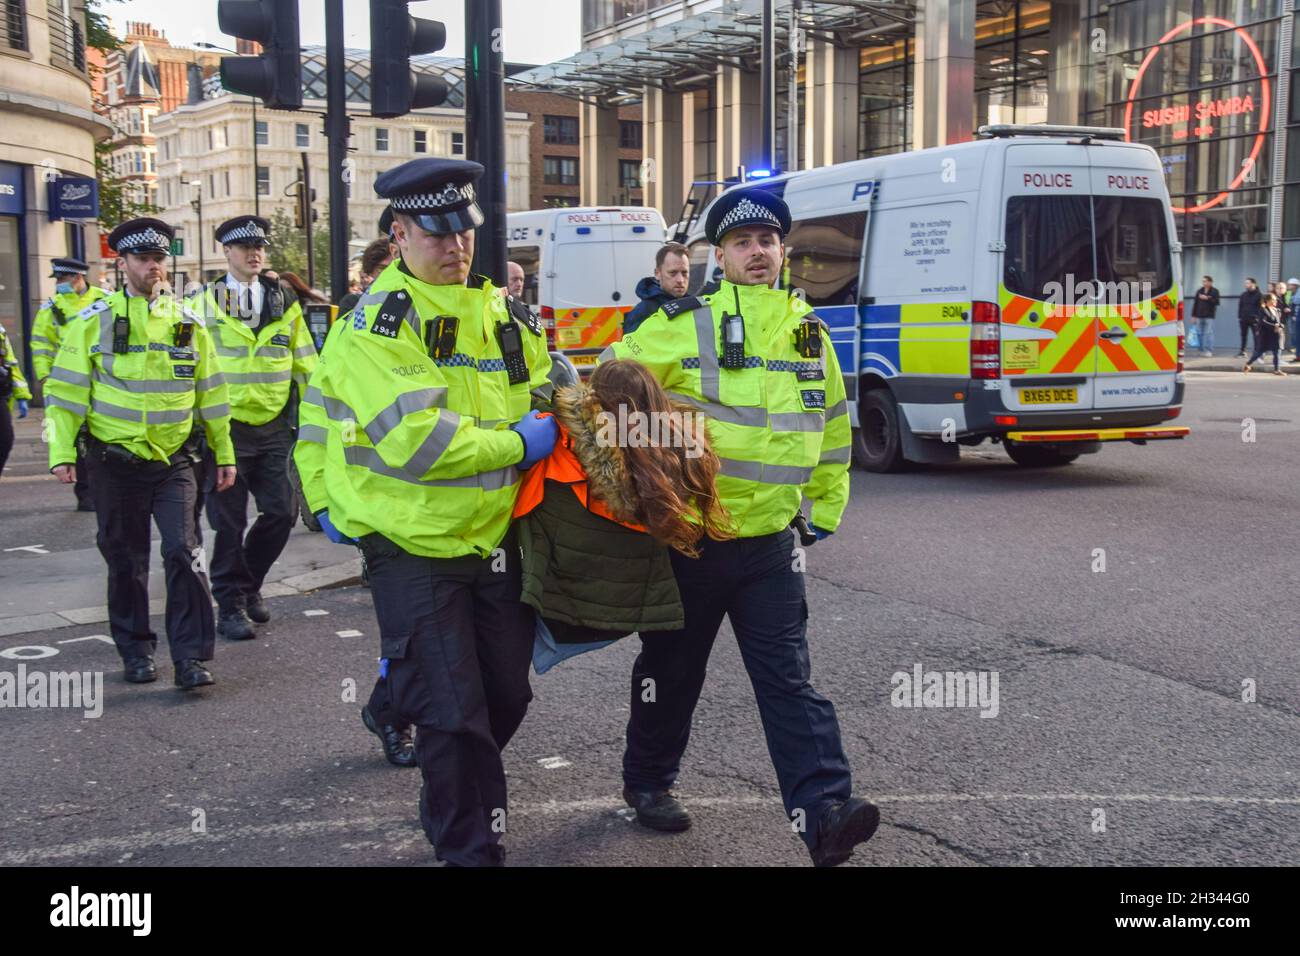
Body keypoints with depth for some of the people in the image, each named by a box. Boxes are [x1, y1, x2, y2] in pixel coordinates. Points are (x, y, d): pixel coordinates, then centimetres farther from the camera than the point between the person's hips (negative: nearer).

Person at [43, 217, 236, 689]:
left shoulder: (189, 323, 5)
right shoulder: (94, 321, -2)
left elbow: (211, 393, 11)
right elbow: (66, 390, -1)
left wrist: (224, 454, 12)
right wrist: (62, 452, -9)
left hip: (174, 460, 1)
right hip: (115, 461, -1)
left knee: (185, 553, -9)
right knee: (126, 560, 9)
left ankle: (190, 658, -4)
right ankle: (136, 651, 24)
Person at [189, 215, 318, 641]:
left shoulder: (285, 302, 9)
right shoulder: (203, 303, 2)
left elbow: (306, 364, 12)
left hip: (274, 427, 3)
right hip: (225, 426, -3)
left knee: (282, 512, 3)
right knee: (229, 522, 1)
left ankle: (249, 584, 26)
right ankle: (231, 605, 14)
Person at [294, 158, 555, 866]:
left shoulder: (505, 314, 8)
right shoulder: (375, 322, -14)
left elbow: (549, 385, 25)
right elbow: (414, 437, -25)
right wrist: (516, 444, -16)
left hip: (495, 536, 7)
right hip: (414, 548, -7)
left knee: (506, 693, 17)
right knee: (452, 713, -2)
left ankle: (452, 806, 43)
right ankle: (468, 850, 16)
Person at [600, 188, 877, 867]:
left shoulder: (810, 333, 8)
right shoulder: (683, 325, -7)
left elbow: (831, 427, 19)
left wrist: (826, 507, 18)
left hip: (768, 541, 3)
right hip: (686, 536, -3)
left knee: (788, 679, -3)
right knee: (672, 669, 13)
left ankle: (824, 811, -8)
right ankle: (647, 781, 33)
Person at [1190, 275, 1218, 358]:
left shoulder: (1214, 291, 1)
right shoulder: (1199, 291, 12)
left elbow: (1216, 302, -9)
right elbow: (1195, 303, 12)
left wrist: (1207, 298, -17)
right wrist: (1193, 315, 9)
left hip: (1209, 316, -5)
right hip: (1199, 316, 5)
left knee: (1209, 333, -6)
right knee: (1199, 333, 5)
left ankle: (1209, 350, -4)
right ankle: (1202, 350, 12)